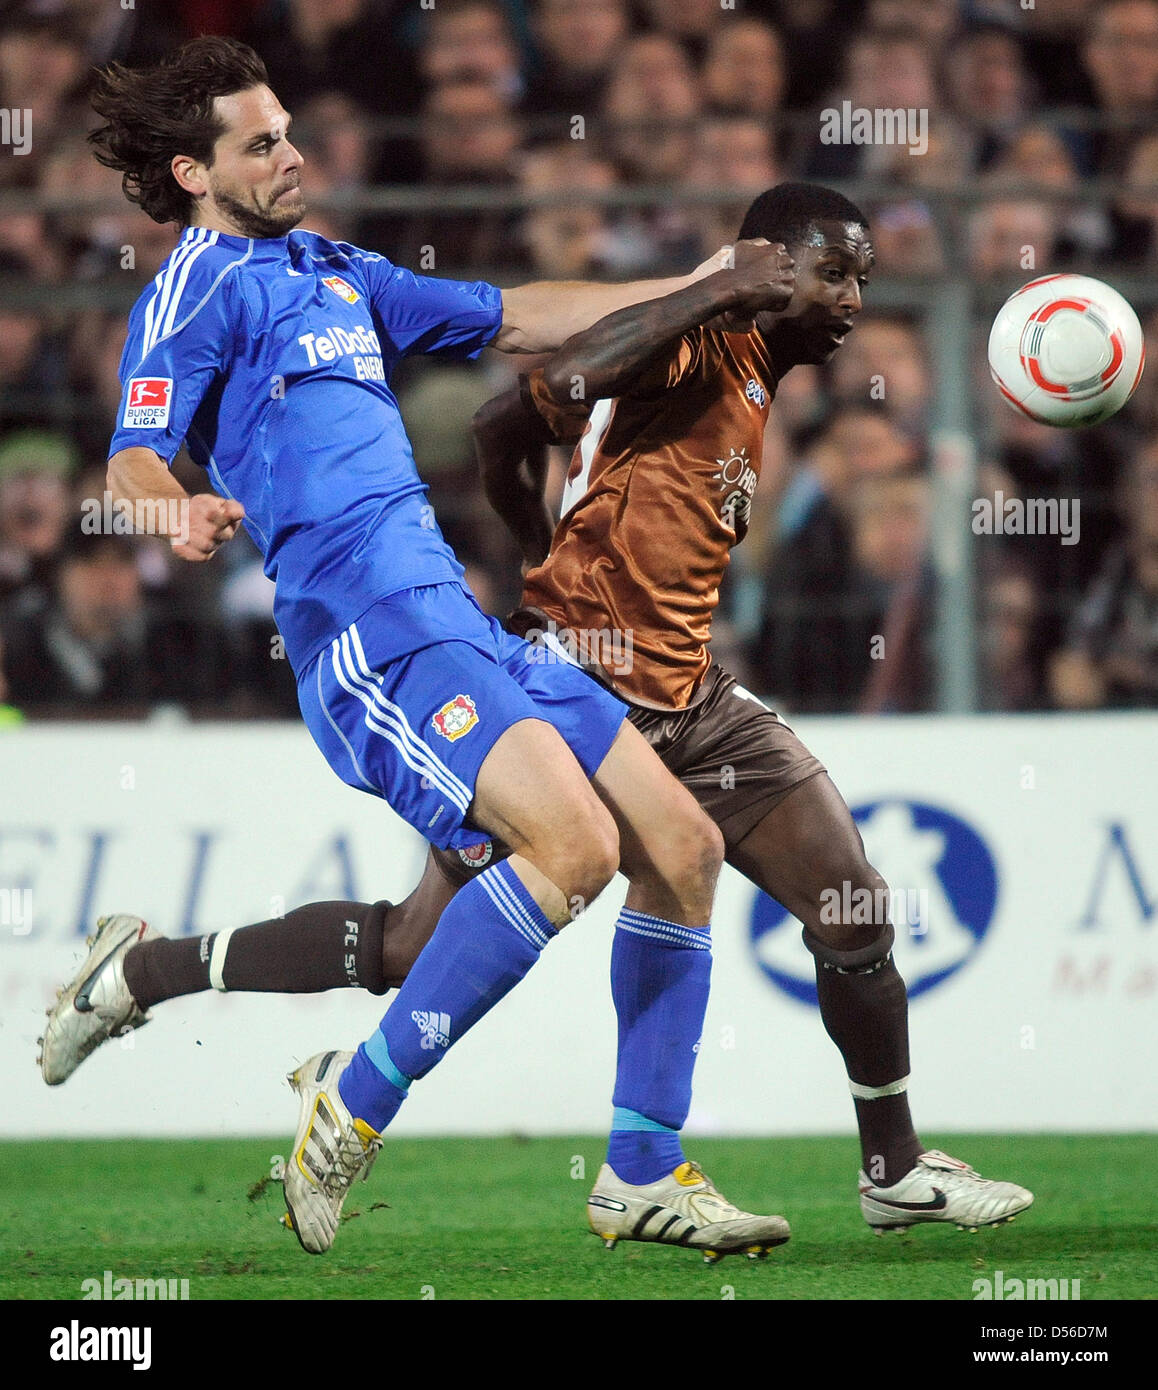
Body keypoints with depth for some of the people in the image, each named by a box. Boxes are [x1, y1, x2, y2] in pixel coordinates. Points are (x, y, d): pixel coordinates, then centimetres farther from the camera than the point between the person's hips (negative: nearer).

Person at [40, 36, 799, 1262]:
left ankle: (647, 1176, 11)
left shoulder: (334, 273, 25)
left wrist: (698, 288, 30)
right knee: (572, 840, -28)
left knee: (680, 842, 3)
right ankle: (354, 1106, -17)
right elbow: (132, 462, -12)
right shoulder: (203, 285, 0)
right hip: (366, 630, -9)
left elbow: (517, 320, 32)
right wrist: (179, 513, -36)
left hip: (458, 620, 9)